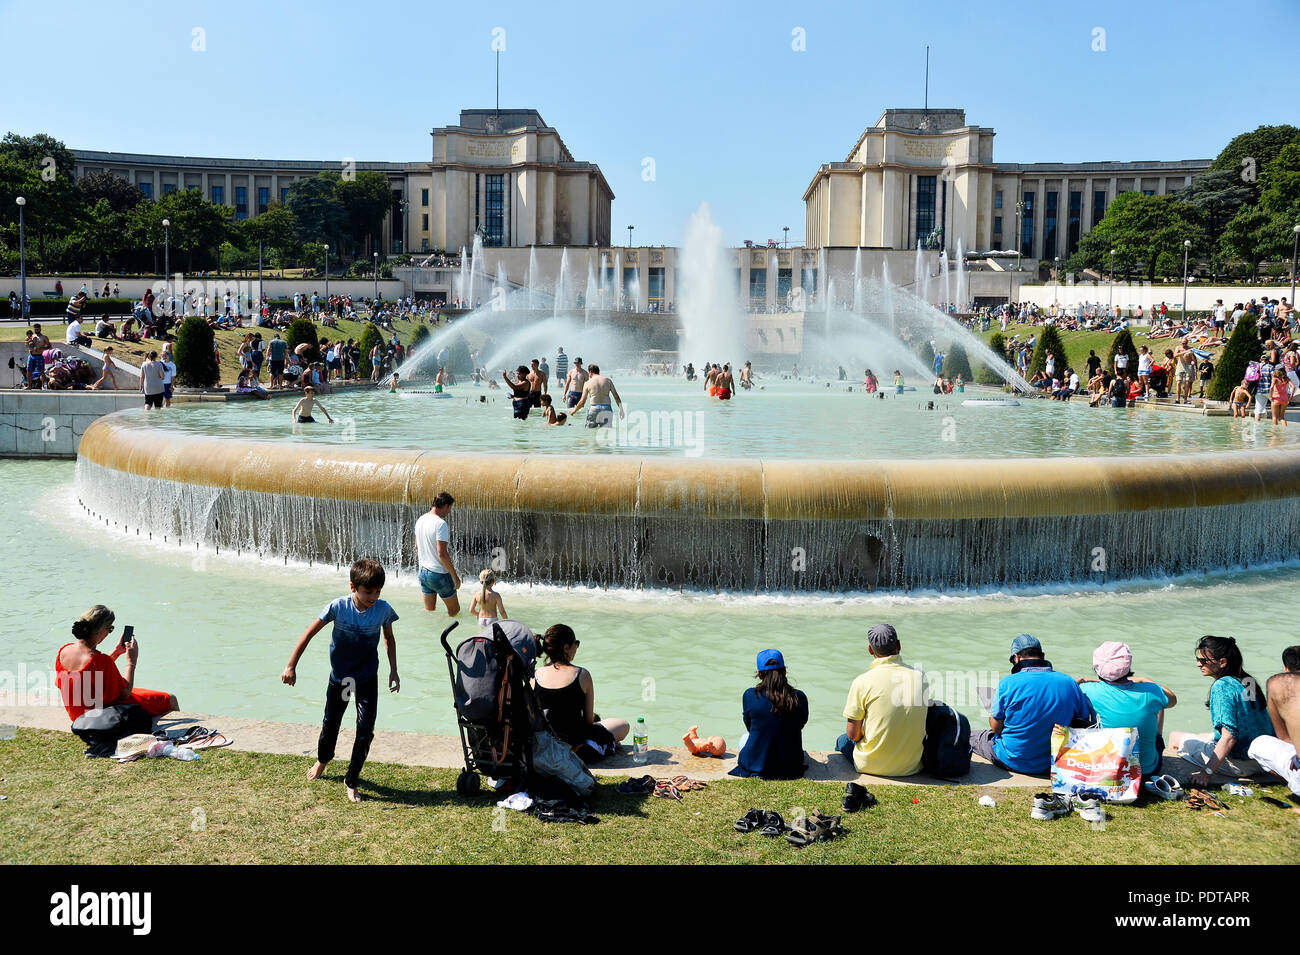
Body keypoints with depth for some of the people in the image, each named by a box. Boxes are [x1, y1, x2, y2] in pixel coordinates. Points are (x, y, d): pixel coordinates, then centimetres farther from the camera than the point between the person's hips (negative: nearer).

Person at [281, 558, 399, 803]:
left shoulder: (383, 609, -15)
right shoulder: (338, 607, -21)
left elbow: (389, 638, 4)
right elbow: (309, 634, -12)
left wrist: (393, 671, 3)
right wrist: (291, 666, -12)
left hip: (367, 679, 0)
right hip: (339, 677, 0)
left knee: (365, 731, -8)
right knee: (331, 723, 19)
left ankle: (351, 781, 8)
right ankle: (323, 760, 50)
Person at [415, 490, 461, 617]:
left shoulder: (420, 520, 5)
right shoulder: (441, 524, -21)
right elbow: (442, 554, -24)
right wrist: (455, 576, -17)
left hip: (423, 572, 8)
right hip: (439, 574, -8)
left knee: (429, 611, 16)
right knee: (454, 610, 8)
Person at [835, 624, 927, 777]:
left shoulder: (862, 682, -15)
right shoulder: (920, 677, -4)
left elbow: (853, 734, -10)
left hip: (872, 766, -4)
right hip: (912, 767, 4)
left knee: (843, 740, 28)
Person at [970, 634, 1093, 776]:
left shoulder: (1008, 683, -15)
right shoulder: (1069, 683, -7)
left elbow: (996, 727, -7)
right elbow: (1085, 723, 3)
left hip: (1013, 762, -3)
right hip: (1053, 764, 3)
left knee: (973, 735, 23)